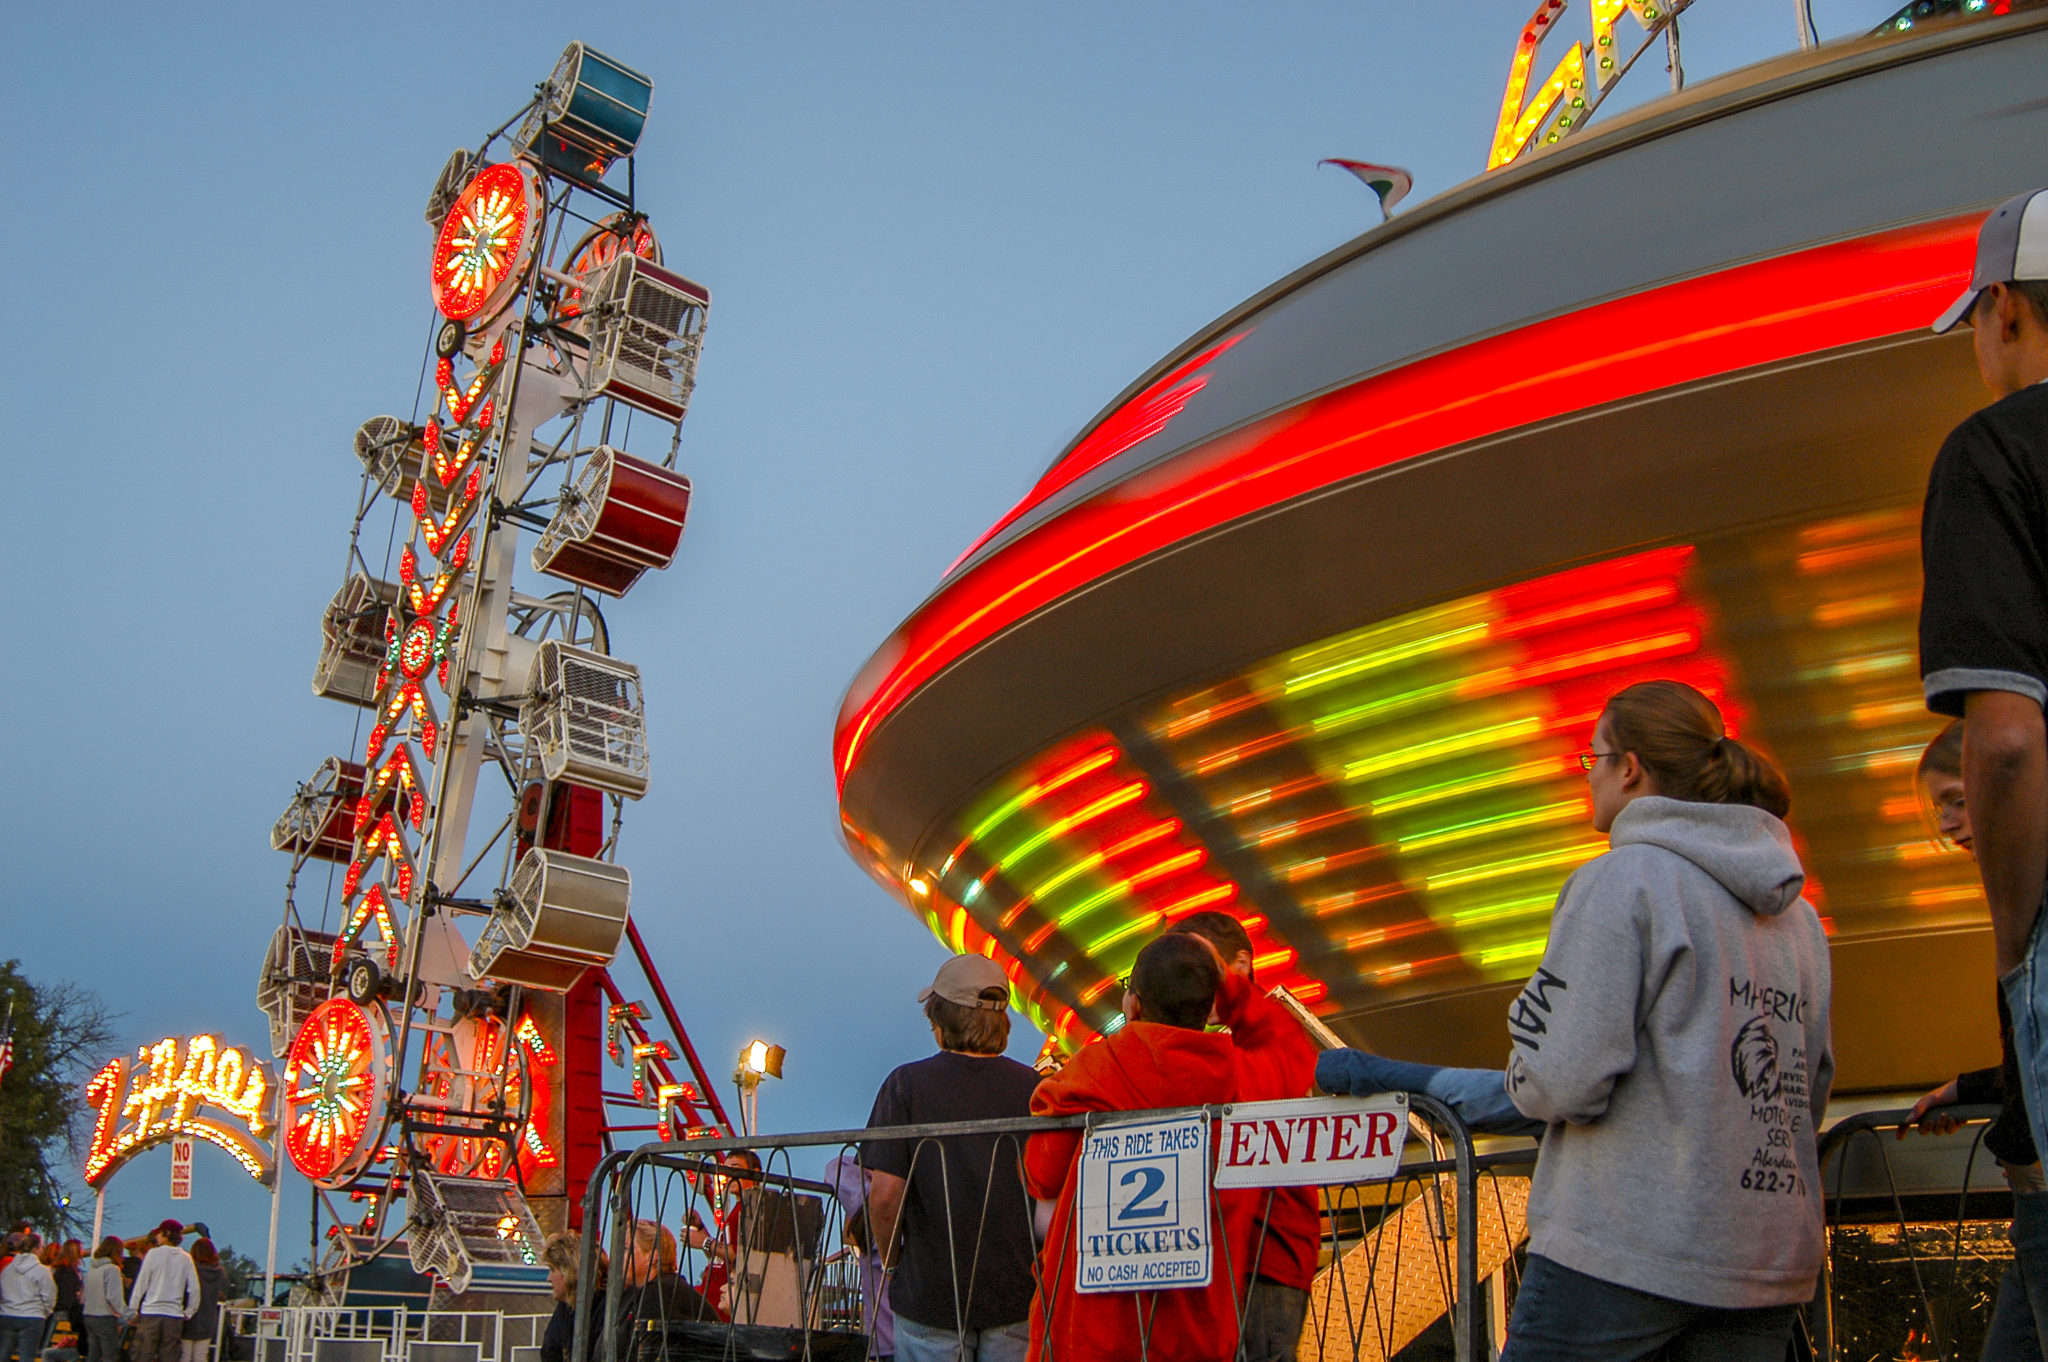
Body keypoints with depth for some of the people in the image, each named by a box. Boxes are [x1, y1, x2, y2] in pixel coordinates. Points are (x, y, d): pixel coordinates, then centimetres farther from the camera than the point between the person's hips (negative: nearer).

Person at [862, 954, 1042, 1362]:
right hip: (1019, 1297, 2)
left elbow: (885, 1195, -13)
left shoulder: (907, 1084, -8)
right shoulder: (1035, 1087, -4)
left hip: (930, 1297, -1)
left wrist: (892, 1261, 4)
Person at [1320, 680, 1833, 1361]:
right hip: (1772, 1263, 8)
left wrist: (1515, 1081, 5)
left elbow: (1563, 1080, -16)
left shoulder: (1624, 878, -10)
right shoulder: (1798, 914, 14)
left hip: (1629, 1251, -7)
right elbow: (1809, 1092, 20)